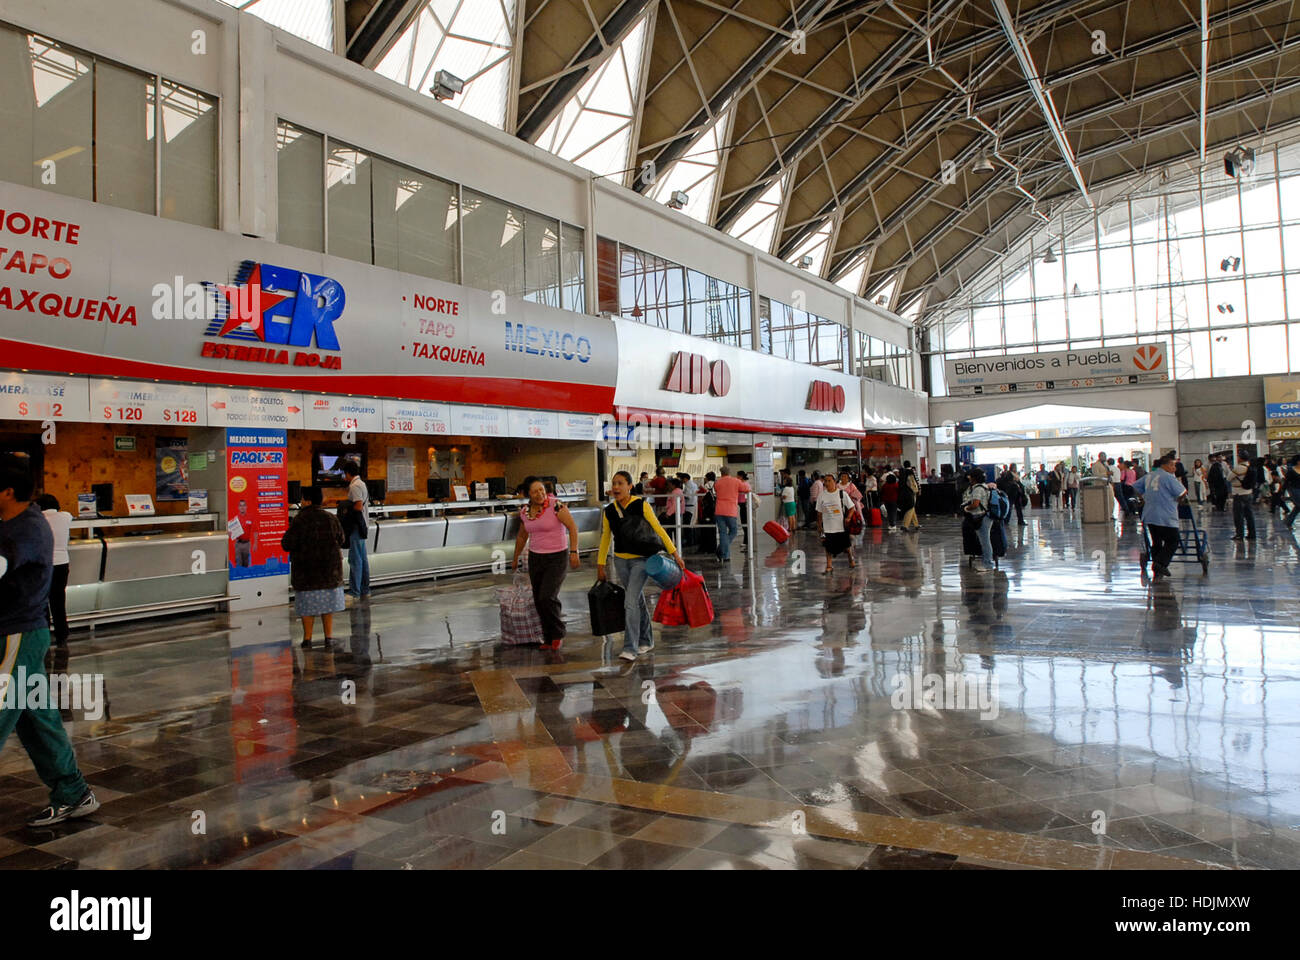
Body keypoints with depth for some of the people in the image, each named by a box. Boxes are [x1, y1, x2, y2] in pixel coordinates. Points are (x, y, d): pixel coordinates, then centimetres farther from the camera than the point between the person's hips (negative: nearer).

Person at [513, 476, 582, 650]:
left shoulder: (555, 504, -15)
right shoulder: (525, 512, 3)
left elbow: (573, 527, -16)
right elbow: (522, 536, 18)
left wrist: (574, 551, -23)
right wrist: (515, 558, 27)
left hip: (557, 558, -6)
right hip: (535, 559, 6)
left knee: (547, 598, -16)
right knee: (539, 601, 5)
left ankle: (558, 633, 7)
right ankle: (549, 639, 20)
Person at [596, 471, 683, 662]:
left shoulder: (641, 505, -12)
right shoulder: (609, 511, 2)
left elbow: (658, 529, -9)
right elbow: (605, 538, 11)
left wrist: (674, 553, -9)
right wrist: (600, 566, 12)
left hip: (641, 560, -5)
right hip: (621, 560, 5)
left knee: (630, 602, -14)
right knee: (637, 601, 15)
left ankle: (631, 648, -10)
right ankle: (646, 641, 29)